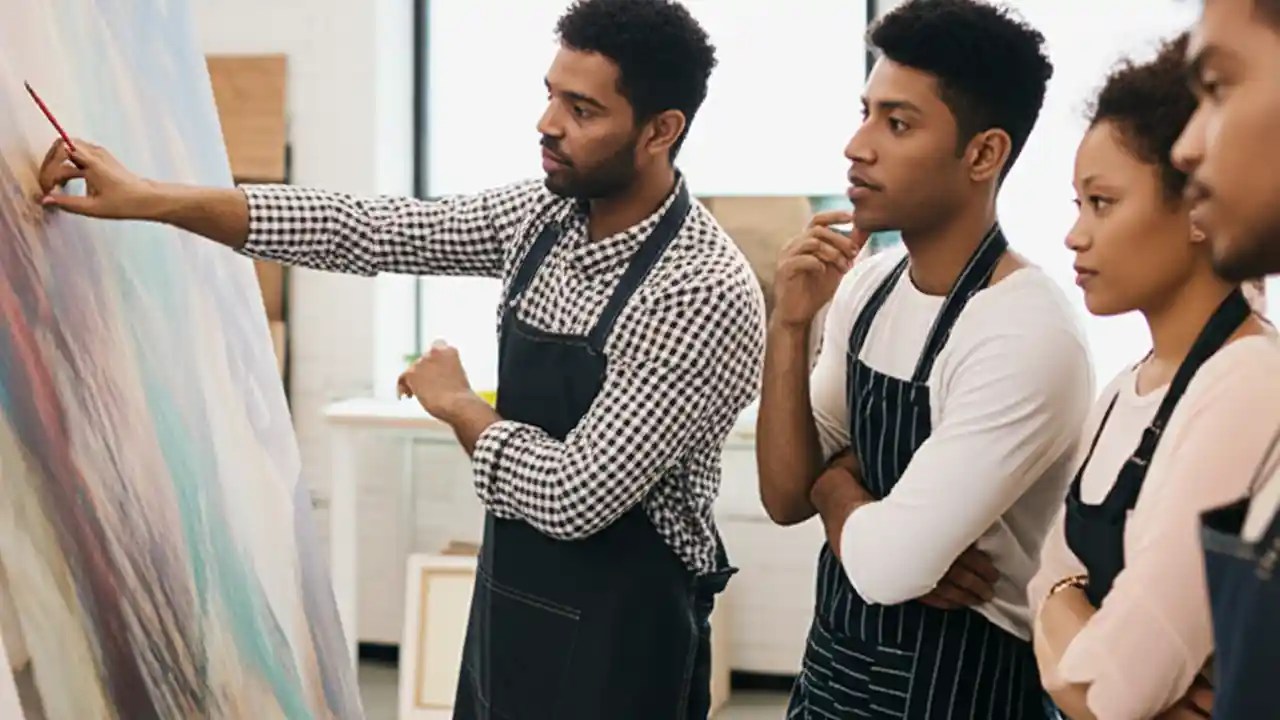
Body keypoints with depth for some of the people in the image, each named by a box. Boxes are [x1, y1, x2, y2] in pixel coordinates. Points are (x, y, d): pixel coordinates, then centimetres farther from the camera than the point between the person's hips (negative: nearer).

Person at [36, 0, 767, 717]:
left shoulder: (707, 294, -24)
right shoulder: (542, 214, -1)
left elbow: (572, 498, -26)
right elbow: (361, 230, -1)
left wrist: (457, 405, -10)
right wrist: (148, 198, -6)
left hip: (617, 640, -6)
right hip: (510, 609, 7)